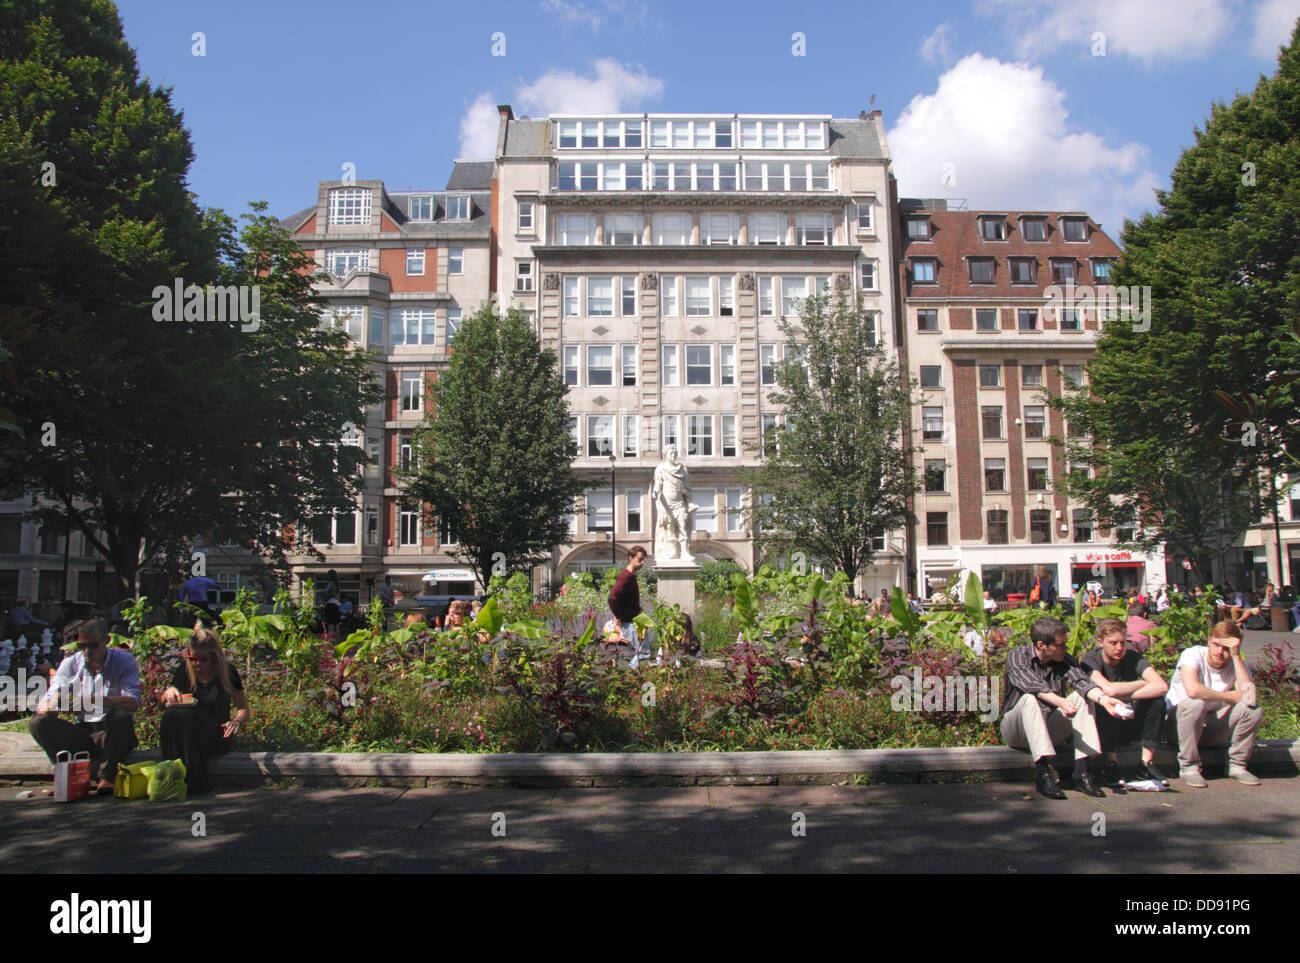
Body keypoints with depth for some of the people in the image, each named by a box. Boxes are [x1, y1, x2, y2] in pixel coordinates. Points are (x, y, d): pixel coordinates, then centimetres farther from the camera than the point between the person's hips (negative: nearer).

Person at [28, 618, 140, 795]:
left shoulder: (124, 660, -6)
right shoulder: (70, 664, 3)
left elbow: (133, 702, -21)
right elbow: (42, 707, -4)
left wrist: (95, 700, -36)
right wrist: (54, 704, -30)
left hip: (115, 734, -3)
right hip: (83, 732, 4)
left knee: (120, 715, -35)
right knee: (38, 722, -16)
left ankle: (107, 778, -22)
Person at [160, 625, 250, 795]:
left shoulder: (227, 672, -2)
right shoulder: (185, 669, 4)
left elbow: (244, 708, 6)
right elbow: (164, 702, 14)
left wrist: (237, 721, -17)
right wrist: (168, 692, -10)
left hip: (217, 736, -3)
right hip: (185, 738, 3)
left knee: (190, 715, -33)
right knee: (173, 714, -30)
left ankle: (195, 784, -27)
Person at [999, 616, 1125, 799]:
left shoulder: (1064, 661, 2)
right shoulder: (1017, 657, -11)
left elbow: (1082, 681, -19)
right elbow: (1034, 686, -31)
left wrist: (1102, 698, -40)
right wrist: (1060, 702, -49)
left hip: (1050, 731, 4)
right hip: (1018, 732, -4)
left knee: (1082, 696, -17)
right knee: (1029, 699, -34)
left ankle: (1083, 771, -27)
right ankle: (1044, 775, -43)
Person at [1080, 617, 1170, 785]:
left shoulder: (1133, 657, -5)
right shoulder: (1090, 661, -15)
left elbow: (1162, 686, -22)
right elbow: (1109, 689, -35)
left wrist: (1126, 696, -29)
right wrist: (1143, 683, -19)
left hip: (1127, 725, 4)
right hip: (1102, 726, -4)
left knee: (1157, 701, -19)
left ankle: (1146, 764, -16)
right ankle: (1112, 764, -25)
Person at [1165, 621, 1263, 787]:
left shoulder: (1236, 664, -3)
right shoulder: (1193, 655, -17)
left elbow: (1250, 696, -24)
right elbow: (1192, 690, -37)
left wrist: (1236, 656, -24)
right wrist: (1230, 696, -21)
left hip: (1213, 727, 4)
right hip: (1178, 720, -4)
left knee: (1254, 709, -18)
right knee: (1195, 704, -37)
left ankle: (1237, 765, 0)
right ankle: (1188, 767, -20)